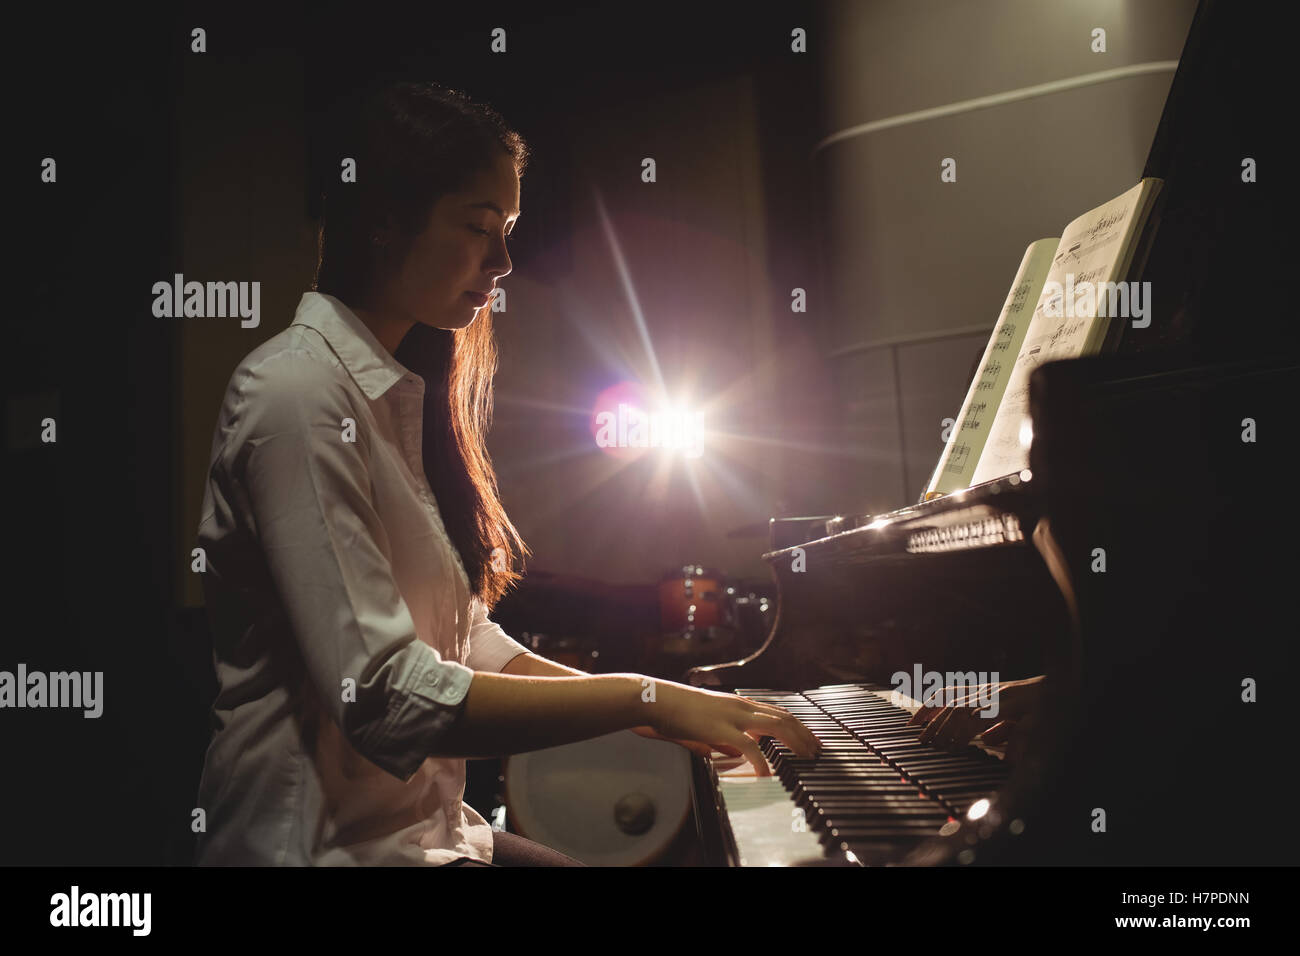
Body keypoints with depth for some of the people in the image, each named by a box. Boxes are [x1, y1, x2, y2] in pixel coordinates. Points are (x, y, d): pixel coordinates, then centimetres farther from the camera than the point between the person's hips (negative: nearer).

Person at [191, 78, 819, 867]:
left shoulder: (404, 394, 12)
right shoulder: (298, 392, -17)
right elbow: (384, 698, -24)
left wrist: (668, 711, 3)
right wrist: (643, 697, -20)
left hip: (422, 825, 8)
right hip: (328, 842, -8)